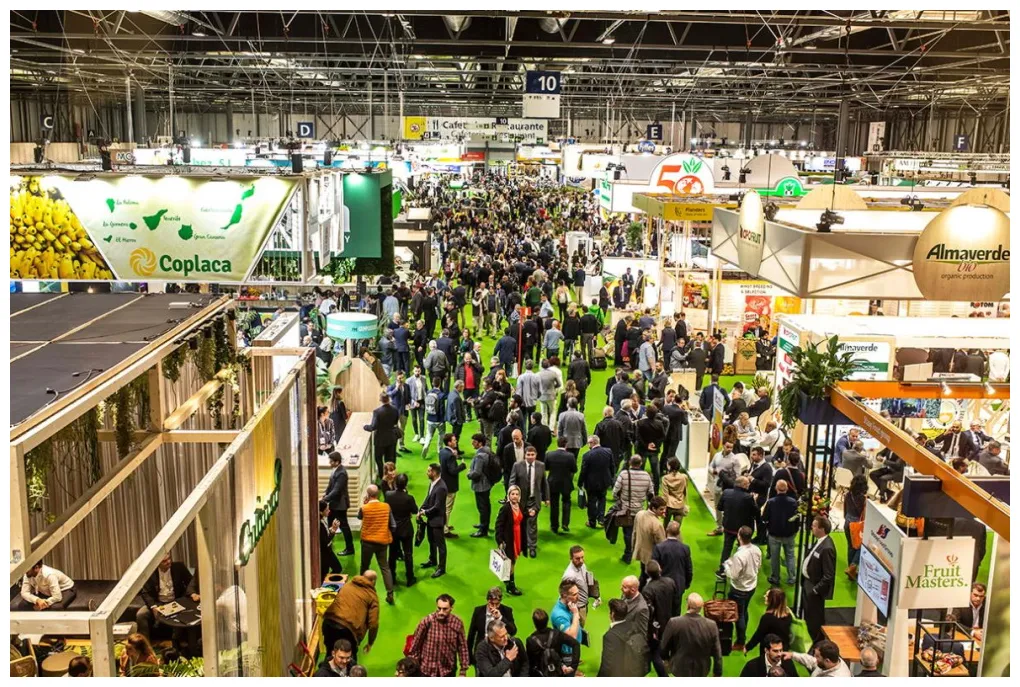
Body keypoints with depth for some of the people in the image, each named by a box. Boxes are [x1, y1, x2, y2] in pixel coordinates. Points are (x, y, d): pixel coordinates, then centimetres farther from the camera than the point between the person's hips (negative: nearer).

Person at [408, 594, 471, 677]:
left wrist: (463, 671, 0)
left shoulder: (457, 623, -10)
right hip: (427, 670, -2)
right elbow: (415, 645, -7)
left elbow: (462, 647, -2)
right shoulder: (427, 621, -17)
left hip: (448, 671, 2)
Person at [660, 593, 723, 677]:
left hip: (679, 667, -1)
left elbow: (663, 647, -9)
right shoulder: (711, 626, -20)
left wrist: (666, 658, 14)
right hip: (701, 670, 1)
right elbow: (717, 654, -10)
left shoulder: (674, 623, -23)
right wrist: (718, 674, 5)